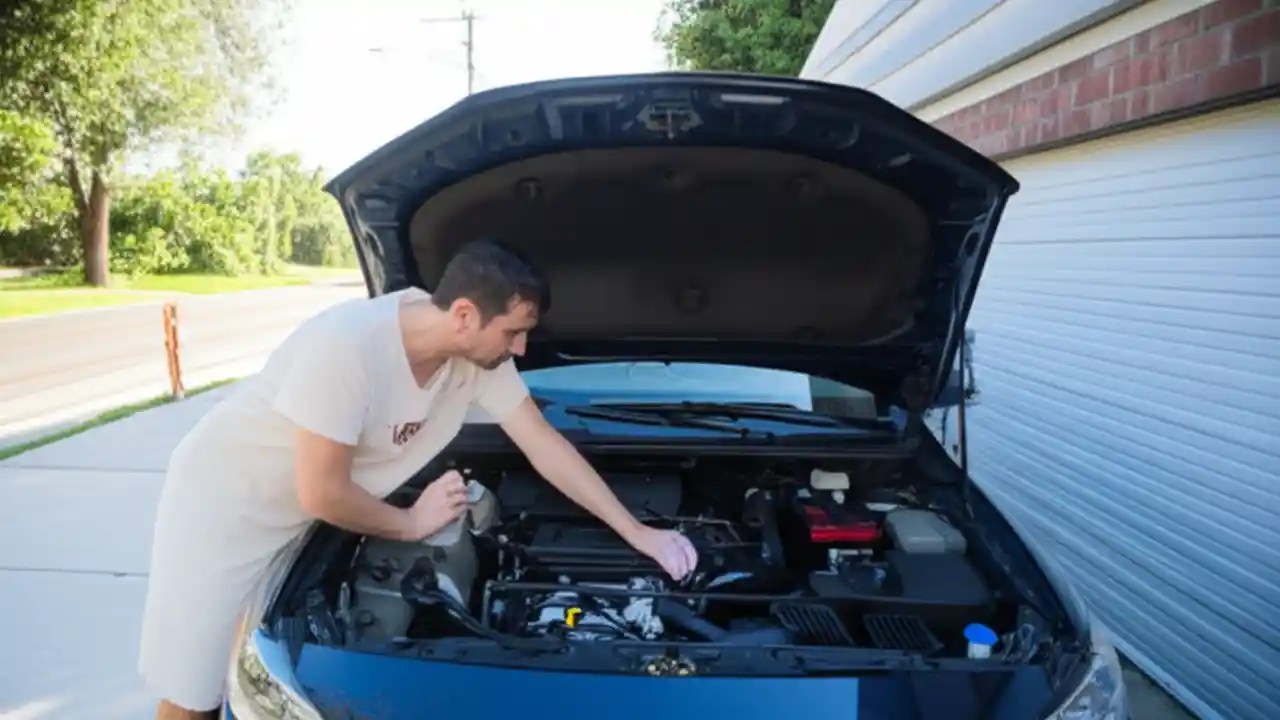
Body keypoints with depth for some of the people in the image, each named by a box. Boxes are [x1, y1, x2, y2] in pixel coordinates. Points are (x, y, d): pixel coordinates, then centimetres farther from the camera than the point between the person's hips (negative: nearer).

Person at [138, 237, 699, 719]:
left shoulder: (479, 355, -14)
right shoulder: (347, 346, -36)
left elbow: (545, 445, -7)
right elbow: (322, 494, -30)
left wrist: (637, 532, -6)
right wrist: (412, 524, -13)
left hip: (295, 517, 6)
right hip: (225, 504, -6)